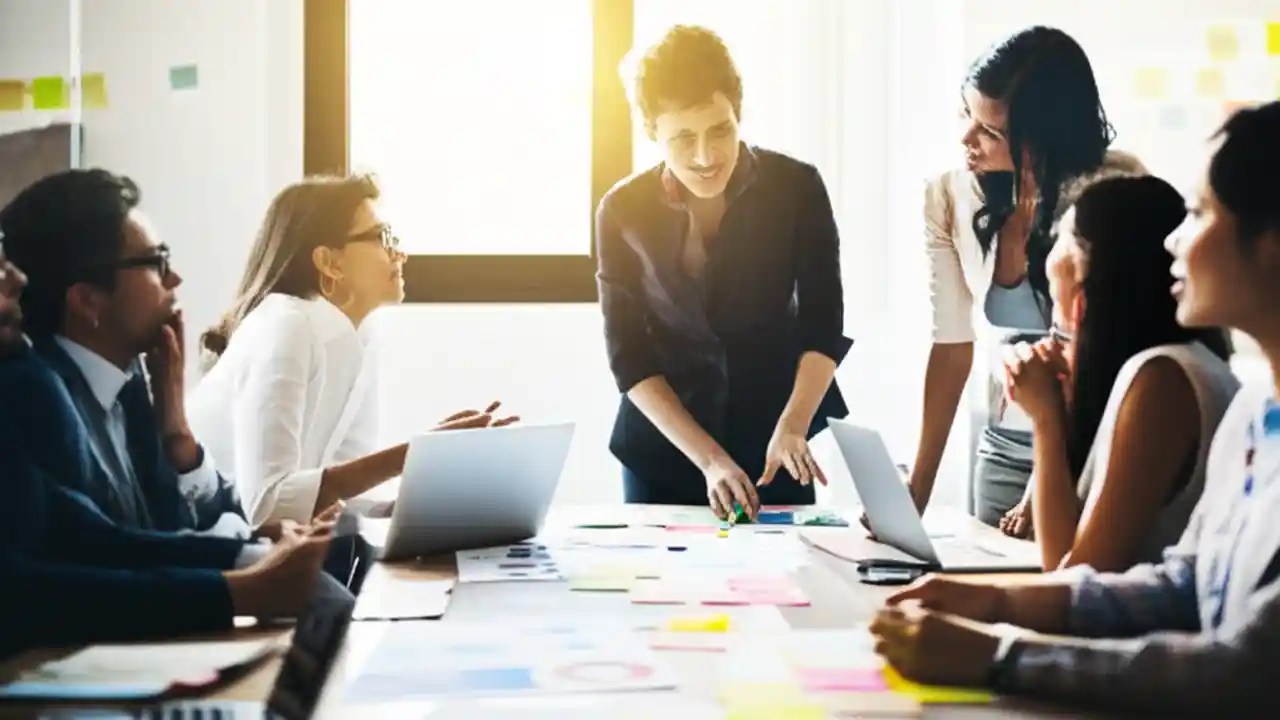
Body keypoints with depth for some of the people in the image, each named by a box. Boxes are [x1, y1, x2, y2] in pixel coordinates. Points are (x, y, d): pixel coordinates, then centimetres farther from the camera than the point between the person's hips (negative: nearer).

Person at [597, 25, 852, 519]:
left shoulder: (796, 188, -9)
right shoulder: (624, 212, -8)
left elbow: (823, 325, -7)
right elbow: (628, 357, -8)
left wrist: (792, 427, -23)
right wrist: (709, 457, -17)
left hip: (775, 443, 0)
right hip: (664, 445, 0)